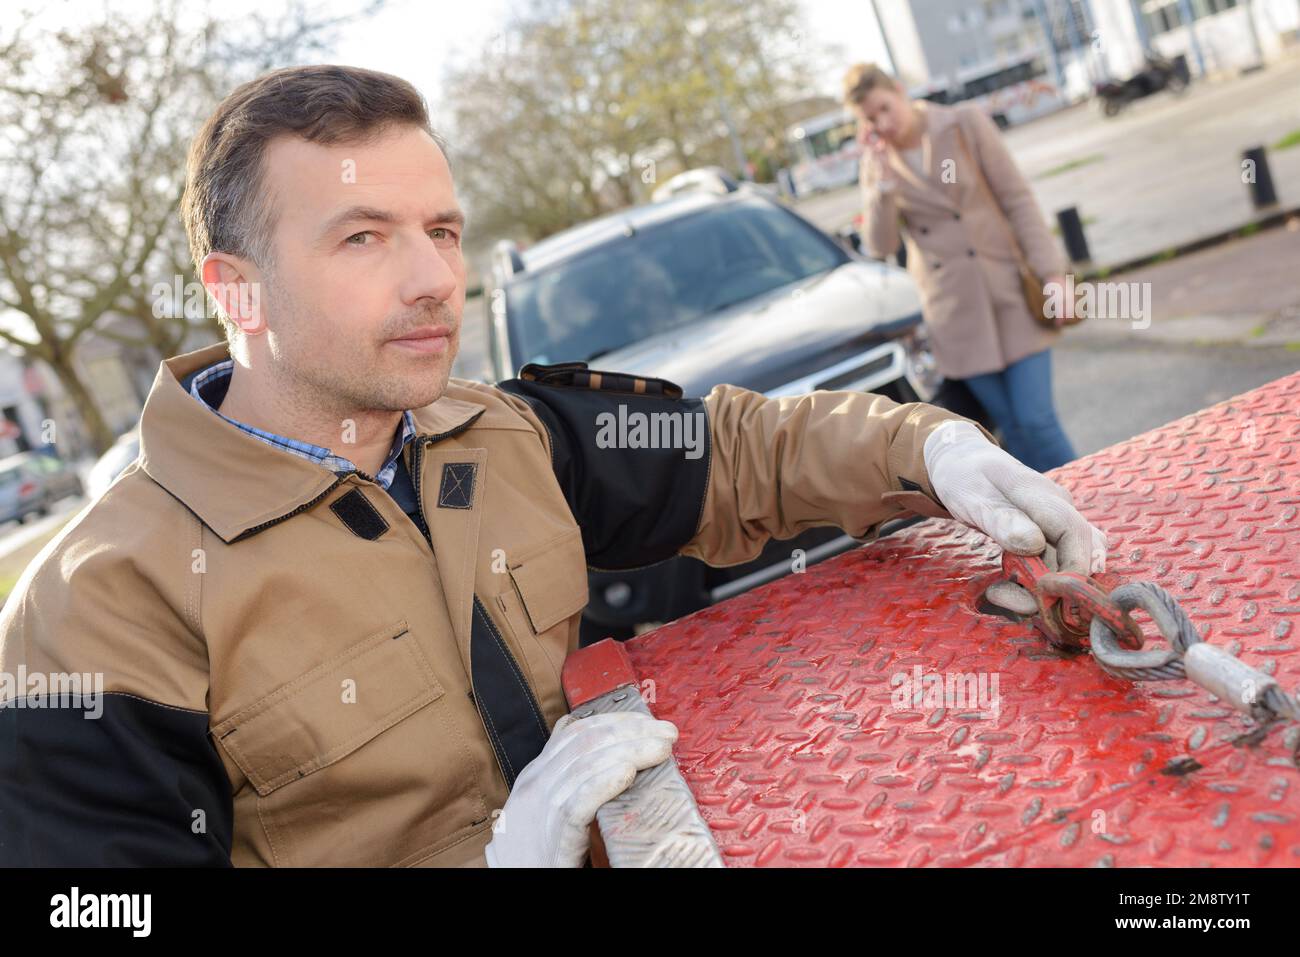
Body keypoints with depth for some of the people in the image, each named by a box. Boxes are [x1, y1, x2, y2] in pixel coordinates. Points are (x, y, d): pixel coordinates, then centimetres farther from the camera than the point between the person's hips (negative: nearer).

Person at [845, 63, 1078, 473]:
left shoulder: (966, 123, -3)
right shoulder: (878, 161, 4)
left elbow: (1018, 200, -3)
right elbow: (880, 246, -3)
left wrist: (1051, 273, -9)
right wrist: (883, 181, -15)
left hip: (1010, 293, -2)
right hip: (956, 313, 2)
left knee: (1036, 420, -6)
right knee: (1009, 426, 6)